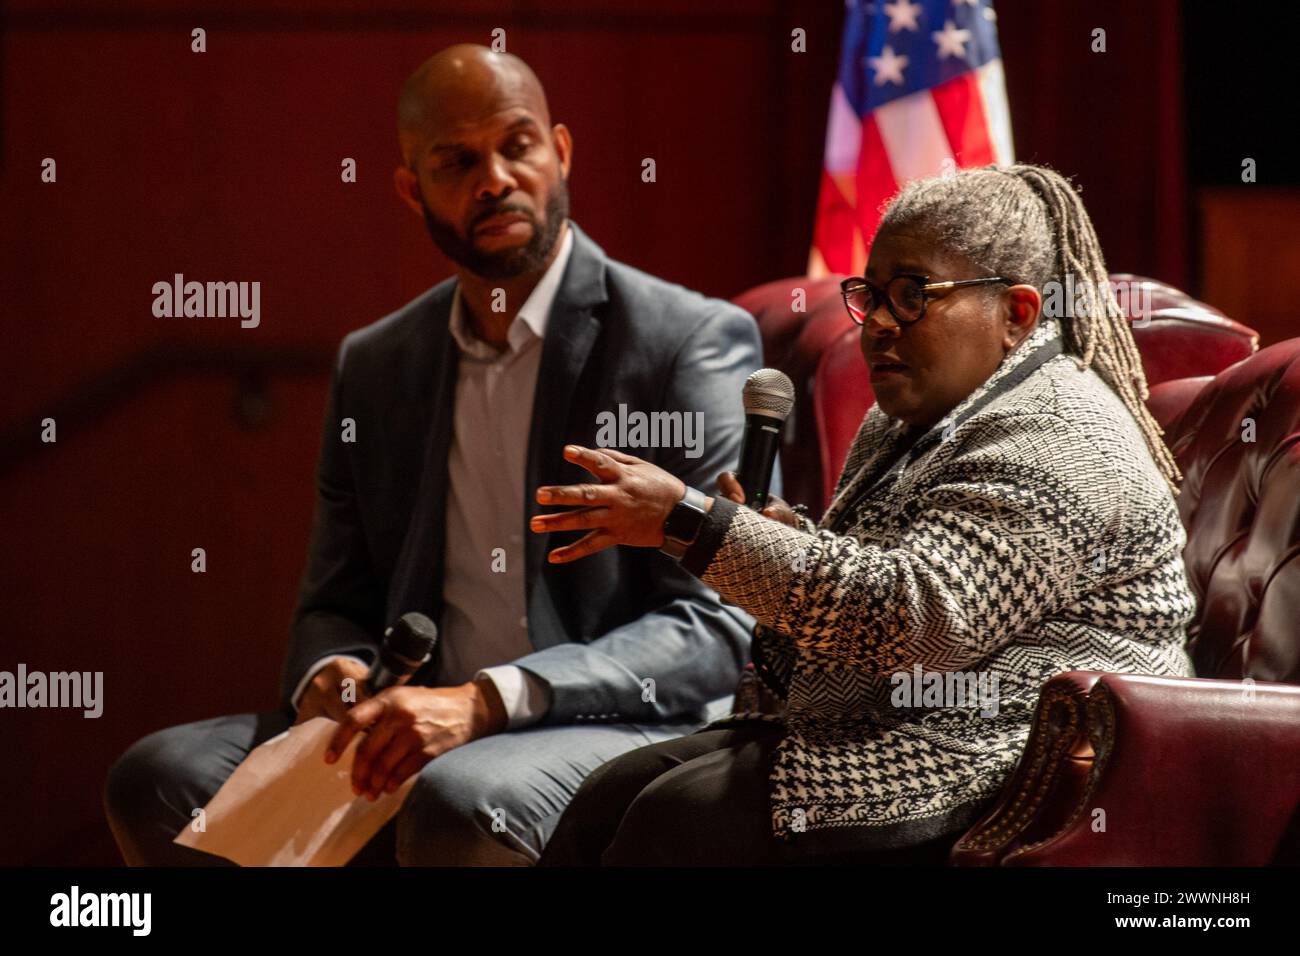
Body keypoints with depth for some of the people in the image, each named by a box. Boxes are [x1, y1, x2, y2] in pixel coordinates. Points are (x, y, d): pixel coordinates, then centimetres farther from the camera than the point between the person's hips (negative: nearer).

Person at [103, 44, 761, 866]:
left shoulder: (696, 340, -3)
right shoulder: (373, 367, 16)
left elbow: (720, 626, -11)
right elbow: (337, 605, 21)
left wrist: (489, 701, -23)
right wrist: (328, 675, -6)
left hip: (627, 734, -6)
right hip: (415, 734, 6)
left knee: (463, 800, -38)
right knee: (163, 778, -17)